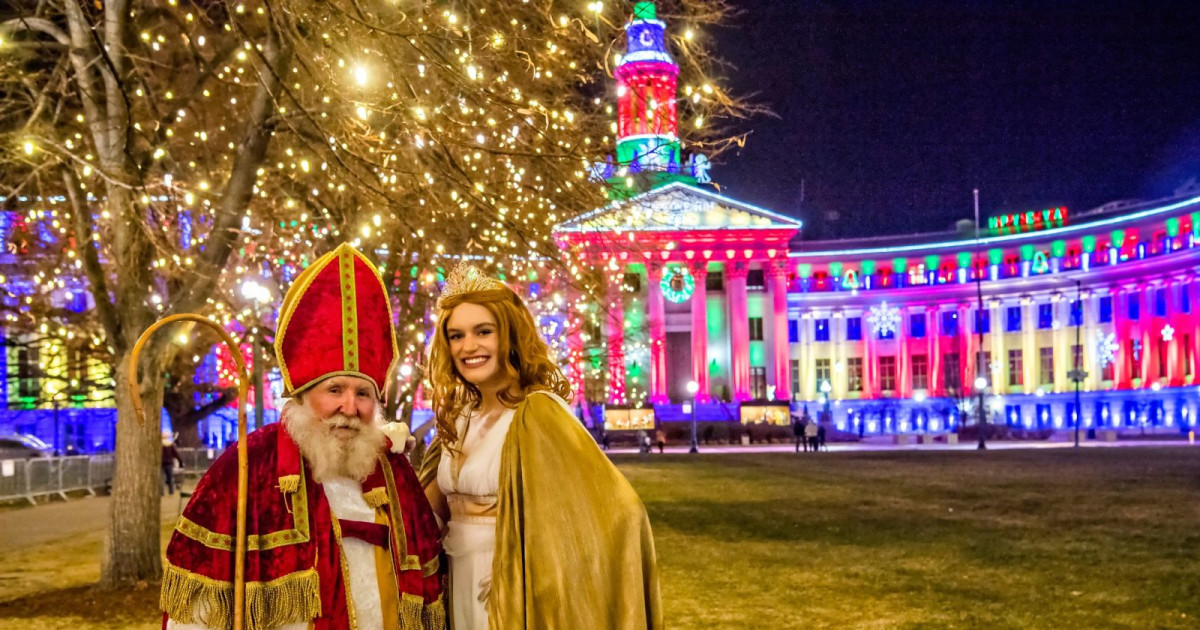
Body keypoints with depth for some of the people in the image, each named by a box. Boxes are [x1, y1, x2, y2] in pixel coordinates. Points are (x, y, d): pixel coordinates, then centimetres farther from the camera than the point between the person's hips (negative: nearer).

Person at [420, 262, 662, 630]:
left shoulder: (537, 413, -17)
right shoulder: (460, 416, 6)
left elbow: (617, 511, -26)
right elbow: (436, 505, 15)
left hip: (512, 595, -7)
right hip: (461, 589, 7)